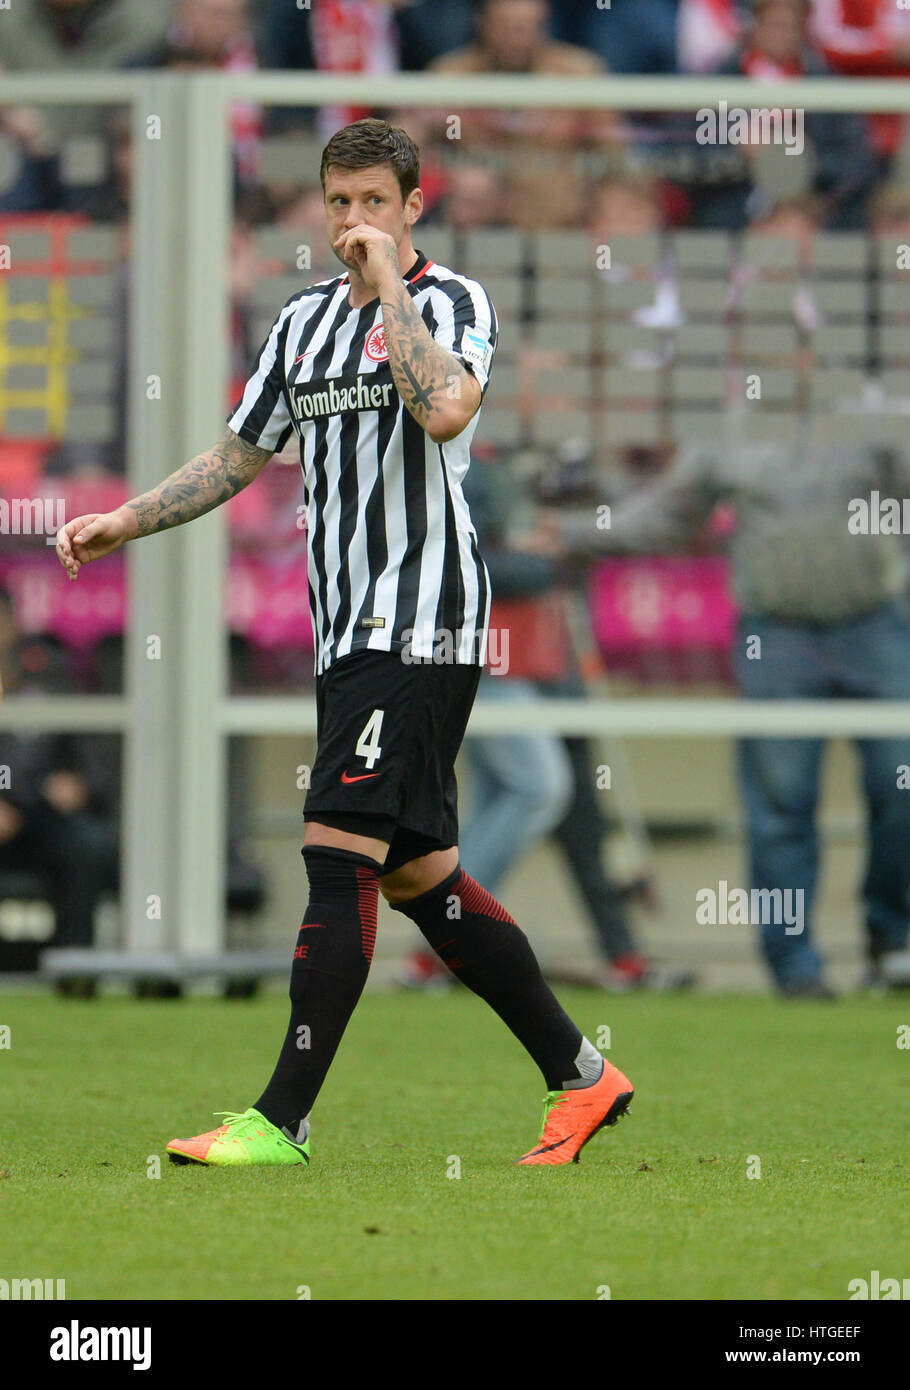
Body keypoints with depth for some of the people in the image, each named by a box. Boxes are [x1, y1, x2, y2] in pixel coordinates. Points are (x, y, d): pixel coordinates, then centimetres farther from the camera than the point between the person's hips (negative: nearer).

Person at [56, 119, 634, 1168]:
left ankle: (281, 1121, -15)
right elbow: (240, 455, 24)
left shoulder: (452, 301, -5)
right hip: (350, 636, 8)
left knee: (339, 851, -14)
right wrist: (125, 522, 15)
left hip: (424, 627, -8)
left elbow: (445, 410, -26)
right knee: (419, 873, 10)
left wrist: (388, 286, -19)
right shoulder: (305, 320, 17)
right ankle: (579, 1075, 20)